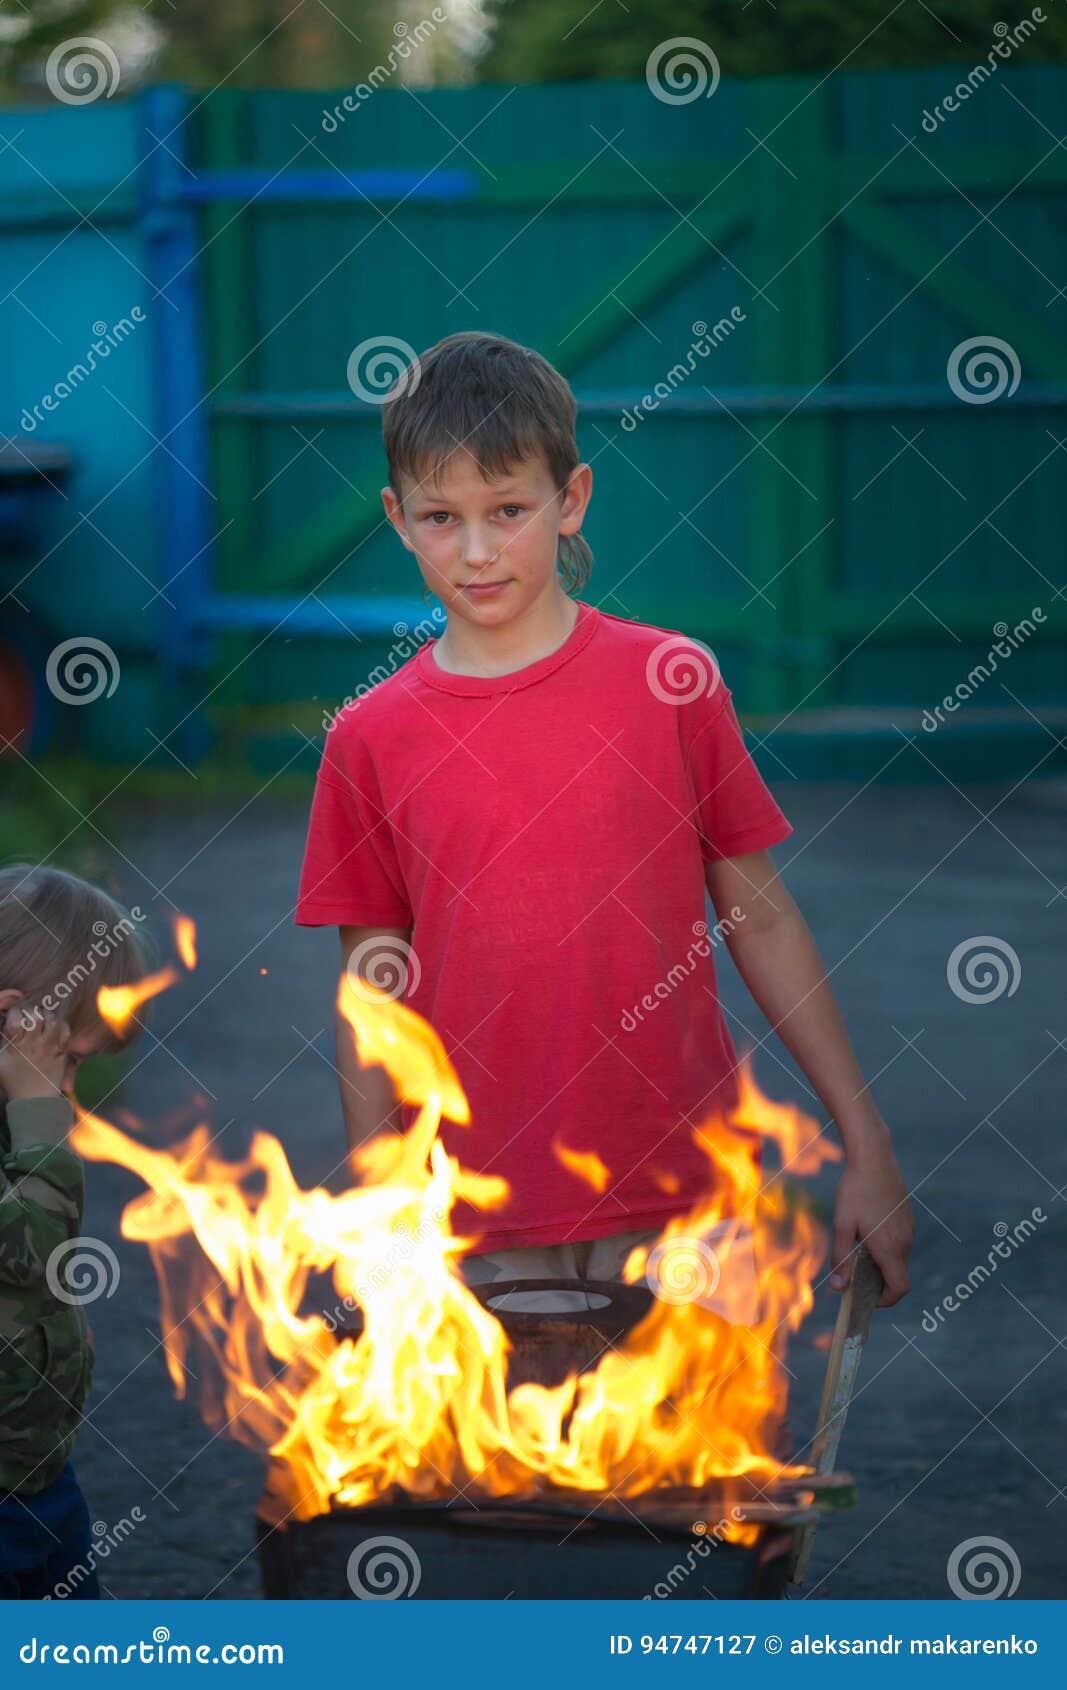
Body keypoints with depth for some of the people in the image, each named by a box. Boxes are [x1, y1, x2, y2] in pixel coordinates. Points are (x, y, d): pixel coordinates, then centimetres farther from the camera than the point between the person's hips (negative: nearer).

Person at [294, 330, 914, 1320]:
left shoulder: (671, 682, 1)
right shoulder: (370, 741, 3)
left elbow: (761, 922, 6)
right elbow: (371, 994, 6)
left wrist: (866, 1146, 5)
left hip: (678, 1203, 0)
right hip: (479, 1226, 0)